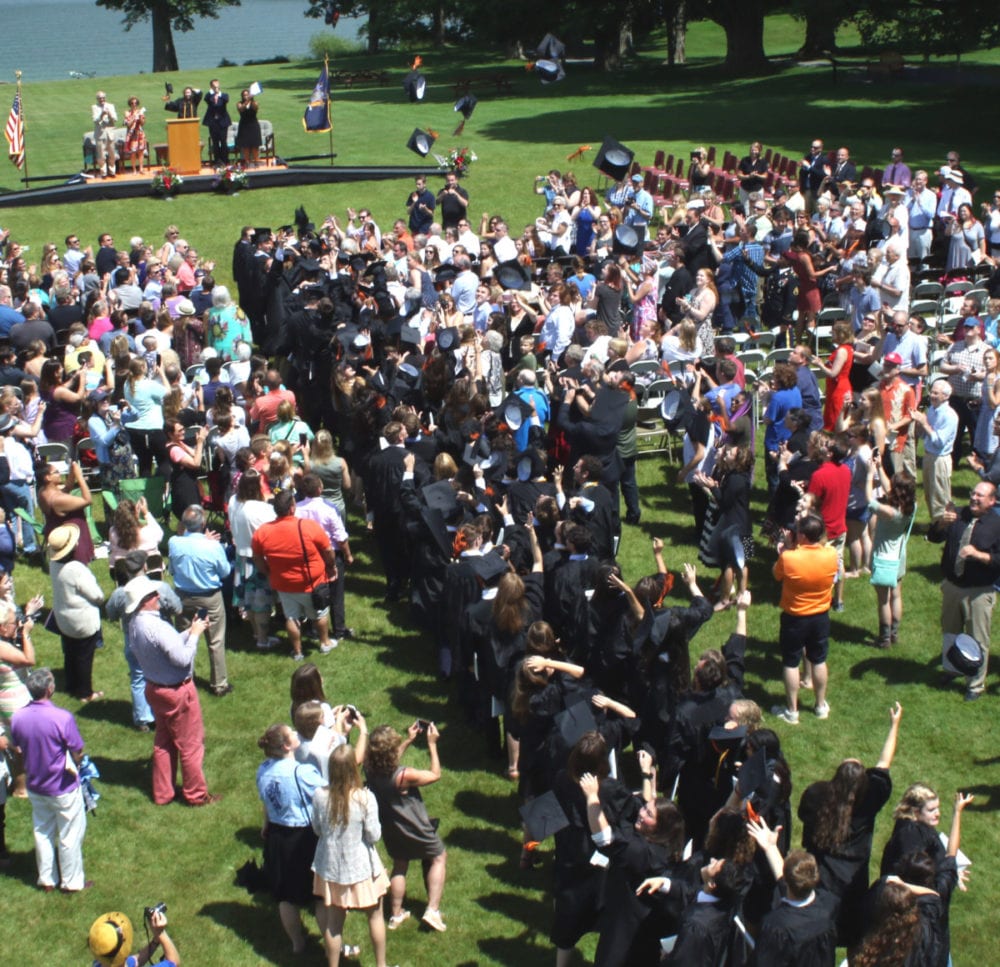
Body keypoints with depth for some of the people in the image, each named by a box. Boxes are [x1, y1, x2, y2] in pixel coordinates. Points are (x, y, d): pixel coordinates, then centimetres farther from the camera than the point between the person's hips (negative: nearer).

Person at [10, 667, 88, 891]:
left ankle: (46, 880, 35)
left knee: (42, 832, 22)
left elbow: (18, 750, 3)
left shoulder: (17, 718, -12)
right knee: (69, 836, 14)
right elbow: (78, 755, -20)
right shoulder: (63, 718, -28)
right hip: (63, 789, -5)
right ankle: (72, 881, 28)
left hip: (35, 787, 5)